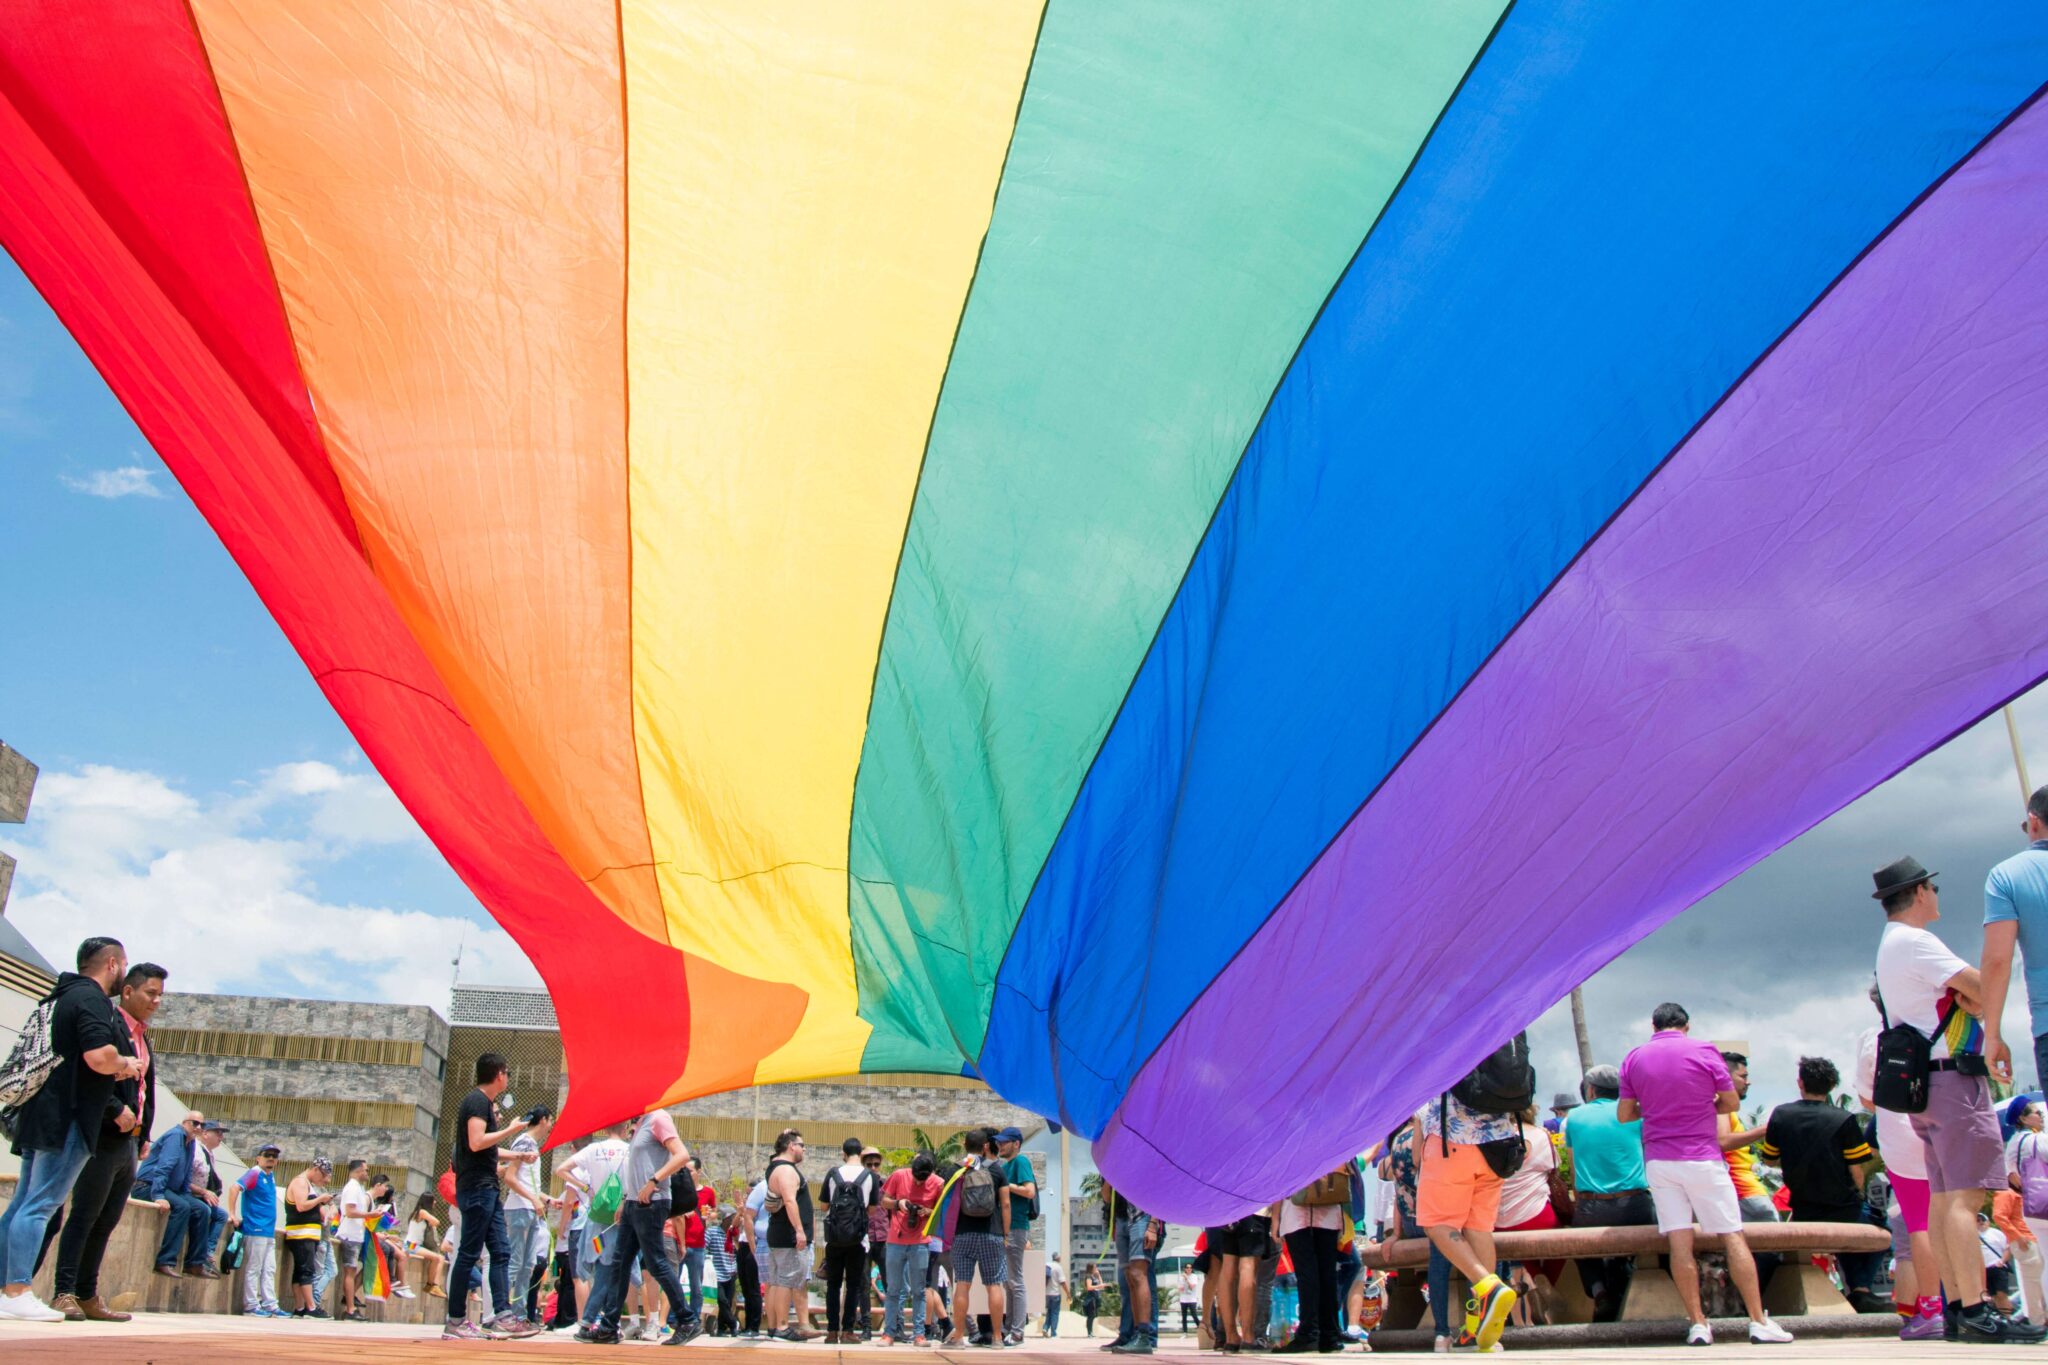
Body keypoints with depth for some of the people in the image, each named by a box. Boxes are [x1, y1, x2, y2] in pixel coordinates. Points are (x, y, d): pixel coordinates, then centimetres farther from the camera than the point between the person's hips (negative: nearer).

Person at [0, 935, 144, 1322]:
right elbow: (99, 1057, -25)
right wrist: (126, 1065, -5)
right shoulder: (92, 999, -11)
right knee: (40, 1205, -9)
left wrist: (115, 1070, 18)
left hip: (41, 1116, 10)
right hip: (67, 1120, -10)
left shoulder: (63, 996, 20)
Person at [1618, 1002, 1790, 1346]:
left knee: (1679, 1241, 0)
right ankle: (1759, 1322, 4)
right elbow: (1731, 1103, 3)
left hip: (1658, 1160, 2)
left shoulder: (1634, 1059, 5)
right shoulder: (1704, 1051, -3)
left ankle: (1697, 1324, -1)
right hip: (1702, 1158, -2)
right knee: (1733, 1237, 4)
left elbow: (1623, 1114, 7)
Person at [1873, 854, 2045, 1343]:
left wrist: (1970, 998, -2)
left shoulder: (1891, 946, 21)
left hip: (1925, 1081, 10)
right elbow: (1984, 990, -16)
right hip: (1951, 1077, -10)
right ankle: (1975, 1311, -18)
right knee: (1964, 1196, -14)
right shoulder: (1915, 941, -10)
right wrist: (1975, 998, 4)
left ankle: (1954, 1308, 7)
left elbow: (1968, 996, 19)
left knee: (1944, 1196, 7)